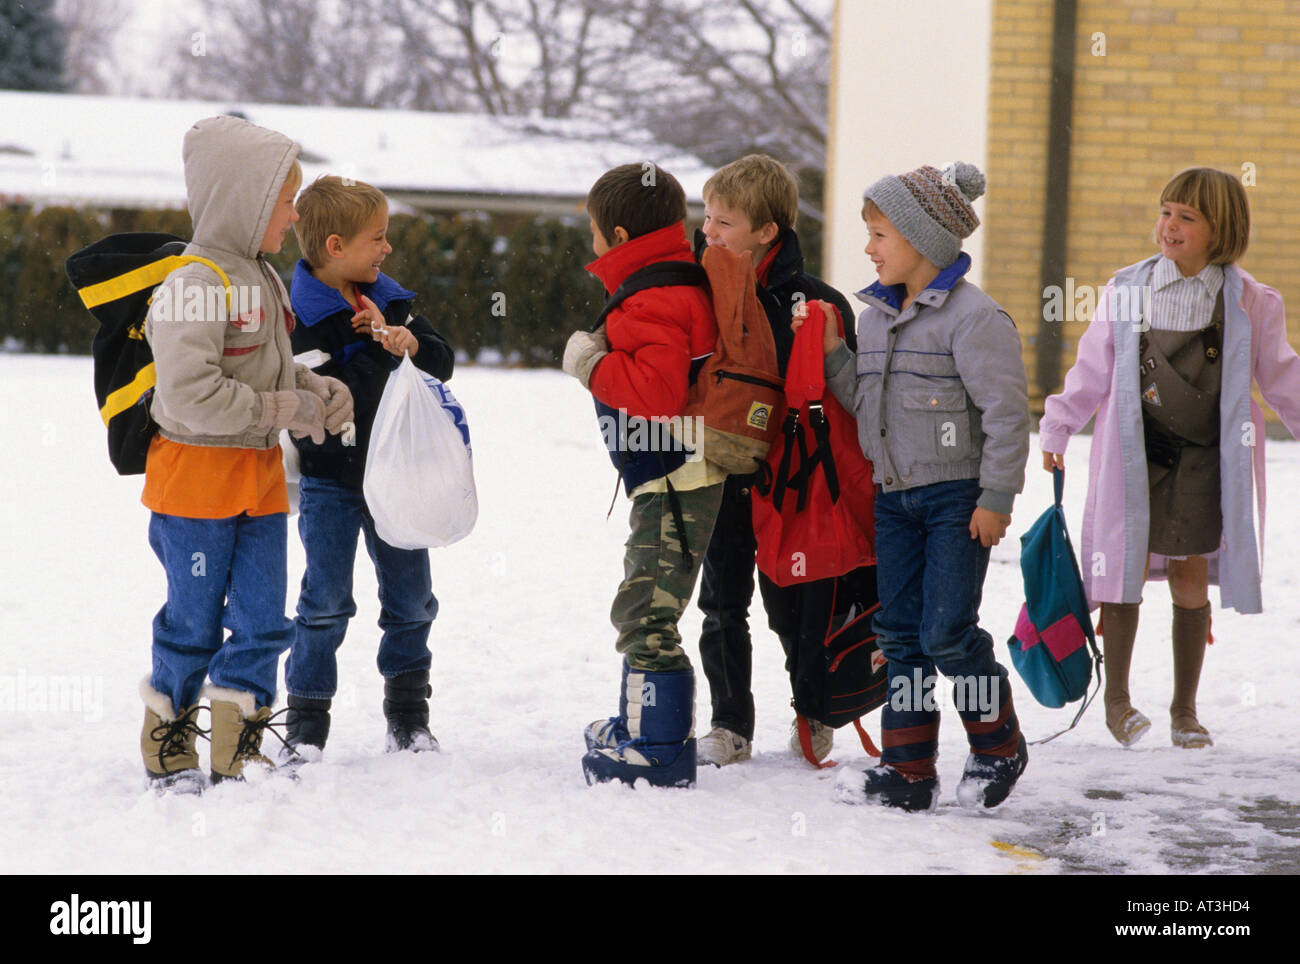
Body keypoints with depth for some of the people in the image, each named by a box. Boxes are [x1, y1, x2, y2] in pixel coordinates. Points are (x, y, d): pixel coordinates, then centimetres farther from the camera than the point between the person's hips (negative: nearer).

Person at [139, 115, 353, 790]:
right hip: (196, 477, -8)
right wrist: (285, 412, -20)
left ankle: (238, 752, 14)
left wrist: (321, 393, 0)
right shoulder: (195, 286, -19)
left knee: (262, 621, 5)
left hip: (260, 480, 8)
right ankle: (167, 748, 20)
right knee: (193, 625, 3)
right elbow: (190, 392, -27)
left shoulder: (262, 280, 11)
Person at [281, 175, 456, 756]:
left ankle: (408, 714, 22)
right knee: (327, 599, -5)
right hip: (331, 479, -6)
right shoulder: (300, 314, -15)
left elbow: (443, 362, 5)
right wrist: (379, 346, -25)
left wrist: (411, 341, -14)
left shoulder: (389, 299, 7)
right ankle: (306, 721, 7)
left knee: (410, 595, 9)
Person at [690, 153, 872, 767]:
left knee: (794, 604, 6)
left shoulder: (812, 302, -11)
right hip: (720, 475, 4)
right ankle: (730, 726, 18)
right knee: (723, 605, 7)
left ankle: (813, 715, 27)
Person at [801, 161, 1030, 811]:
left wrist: (995, 497, -16)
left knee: (946, 634, -8)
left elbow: (1006, 412, -14)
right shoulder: (876, 314, 11)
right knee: (899, 634, 6)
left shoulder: (972, 316, -13)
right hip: (894, 496, 7)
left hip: (958, 497, -7)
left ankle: (998, 744, 15)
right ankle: (909, 770, 10)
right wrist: (831, 355, 2)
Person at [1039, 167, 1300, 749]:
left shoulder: (1247, 302, -1)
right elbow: (1092, 372, 8)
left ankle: (1185, 707, 19)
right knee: (1126, 567, -4)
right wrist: (1057, 430, 6)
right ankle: (1117, 698, 13)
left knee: (1192, 574, 5)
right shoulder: (1126, 291, 0)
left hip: (1205, 456, 0)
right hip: (1134, 449, 0)